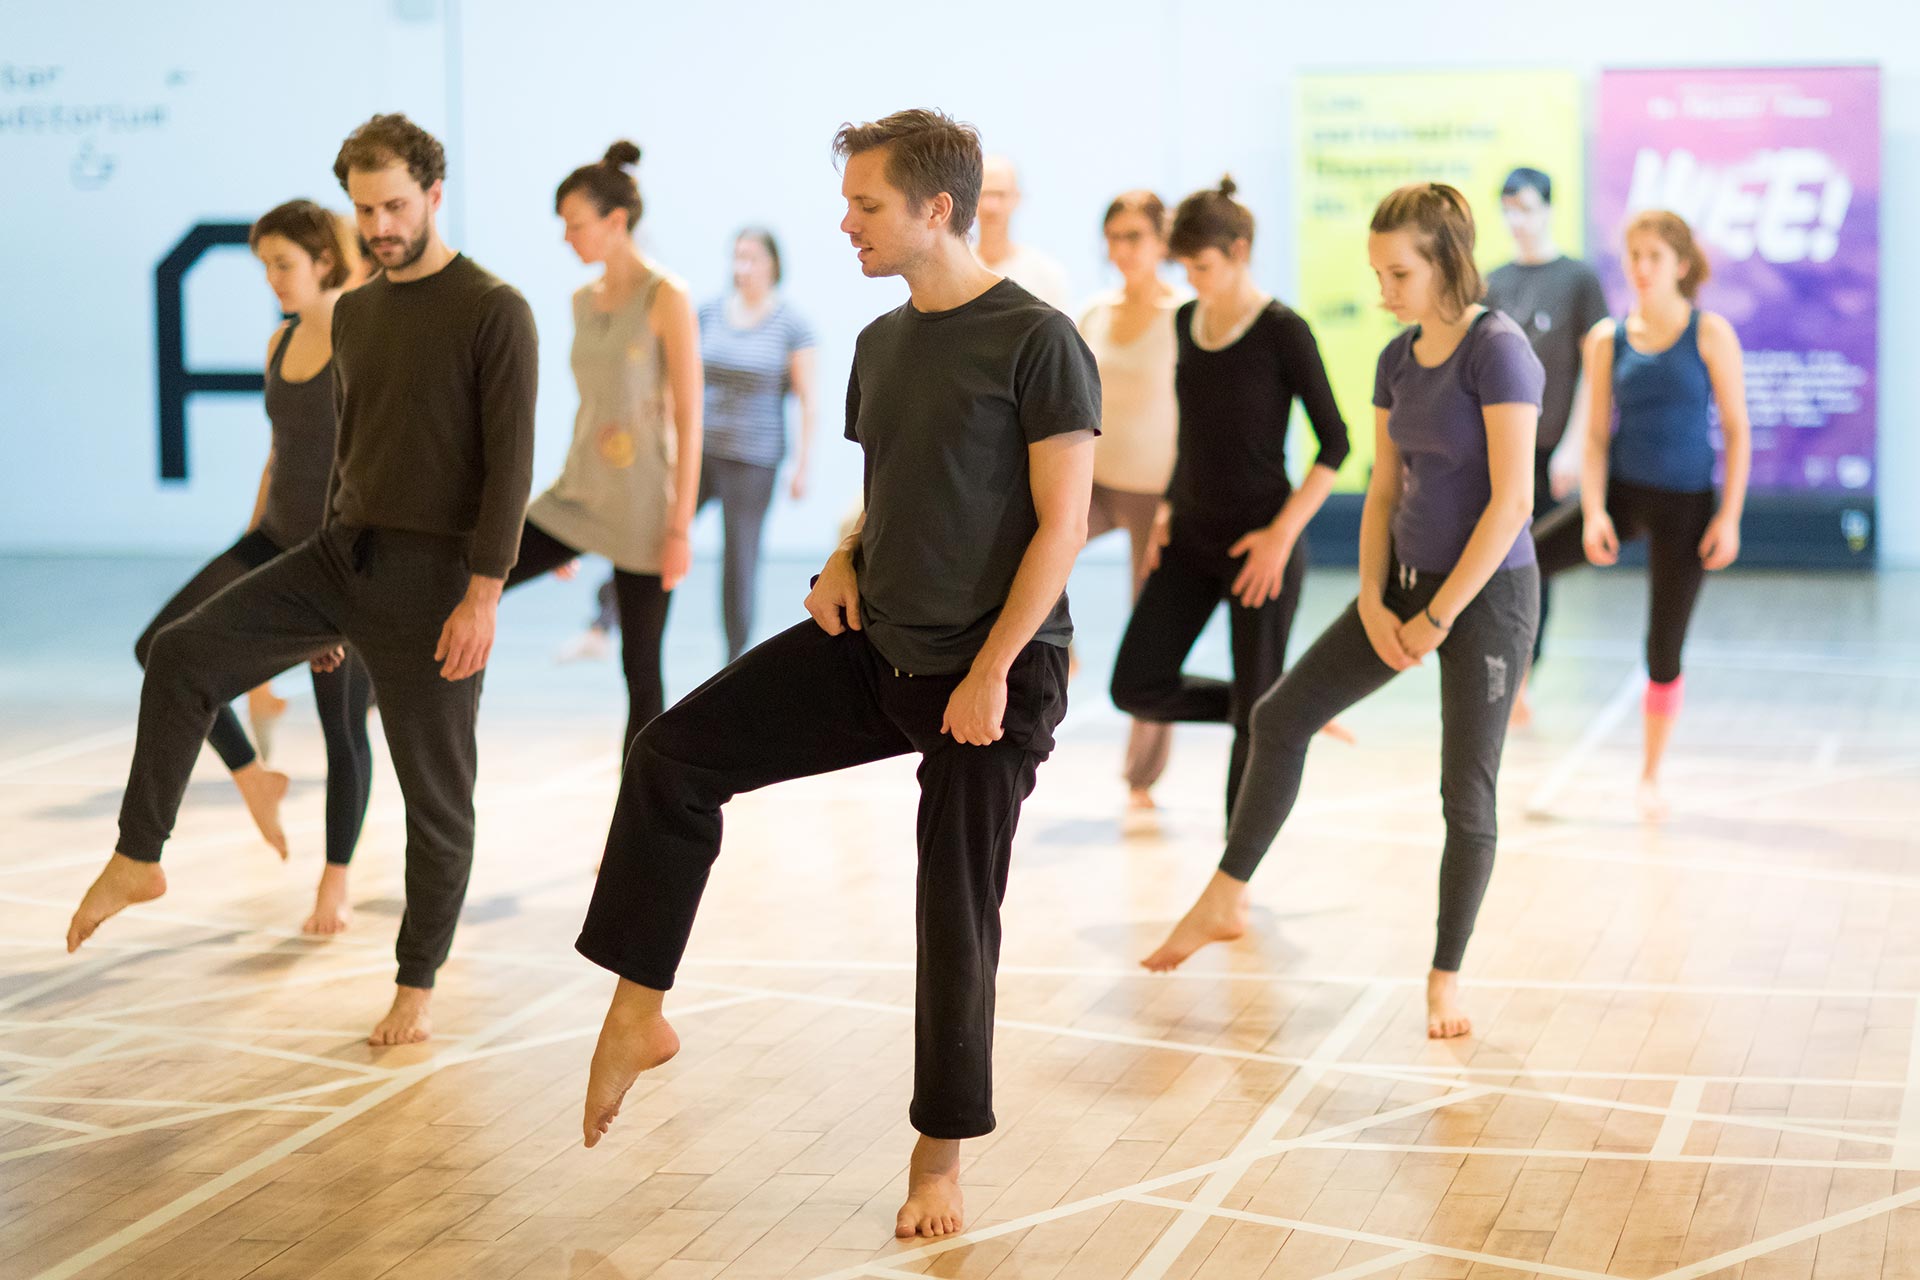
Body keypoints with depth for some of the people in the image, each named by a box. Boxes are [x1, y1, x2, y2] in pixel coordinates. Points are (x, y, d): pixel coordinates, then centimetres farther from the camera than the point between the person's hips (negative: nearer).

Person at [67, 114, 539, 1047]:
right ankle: (137, 861, 0)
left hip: (432, 575, -6)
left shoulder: (493, 312, -9)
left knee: (436, 789, 2)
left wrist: (483, 593, -21)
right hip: (342, 554, 6)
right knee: (182, 655, -10)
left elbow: (510, 461, -14)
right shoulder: (353, 313, 13)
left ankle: (416, 990, 14)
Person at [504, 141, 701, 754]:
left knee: (640, 667, 0)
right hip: (578, 496, 6)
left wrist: (680, 527, -16)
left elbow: (689, 417, -13)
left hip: (642, 508, -6)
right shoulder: (584, 300, 10)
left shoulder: (666, 299, -10)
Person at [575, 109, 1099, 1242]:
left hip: (991, 673, -7)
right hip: (874, 648, 7)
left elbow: (1063, 524, -15)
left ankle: (942, 1157, 18)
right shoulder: (882, 344, 10)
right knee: (675, 755, -6)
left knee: (958, 913, 2)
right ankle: (639, 1015, 2)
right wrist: (845, 561, 2)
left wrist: (990, 672, -18)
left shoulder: (1036, 342, -13)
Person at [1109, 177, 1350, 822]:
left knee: (1255, 714, 0)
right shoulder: (1187, 322, 6)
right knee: (1136, 686, 0)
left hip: (1259, 543, -7)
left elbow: (1334, 443, -11)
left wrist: (1283, 534, -16)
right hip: (1192, 535, 7)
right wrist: (1169, 507, 9)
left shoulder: (1282, 331, -13)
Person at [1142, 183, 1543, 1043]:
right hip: (1408, 582, 8)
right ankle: (1225, 901, 17)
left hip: (1486, 593, -7)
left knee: (1466, 792, 0)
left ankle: (1445, 978, 14)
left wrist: (1438, 618, -17)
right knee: (1281, 717, 6)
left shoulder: (1497, 350, -16)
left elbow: (1512, 501, -20)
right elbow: (1383, 493, 10)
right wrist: (1374, 605, -3)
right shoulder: (1397, 359, 6)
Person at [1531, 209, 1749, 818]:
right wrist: (1594, 512, -10)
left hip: (1685, 507, -2)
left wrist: (1729, 517, -11)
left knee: (1664, 649, 4)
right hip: (1621, 492, 3)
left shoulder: (1710, 334, -7)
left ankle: (1650, 778, 21)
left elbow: (1736, 430, -6)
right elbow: (1597, 434, 1)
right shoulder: (1608, 340, 0)